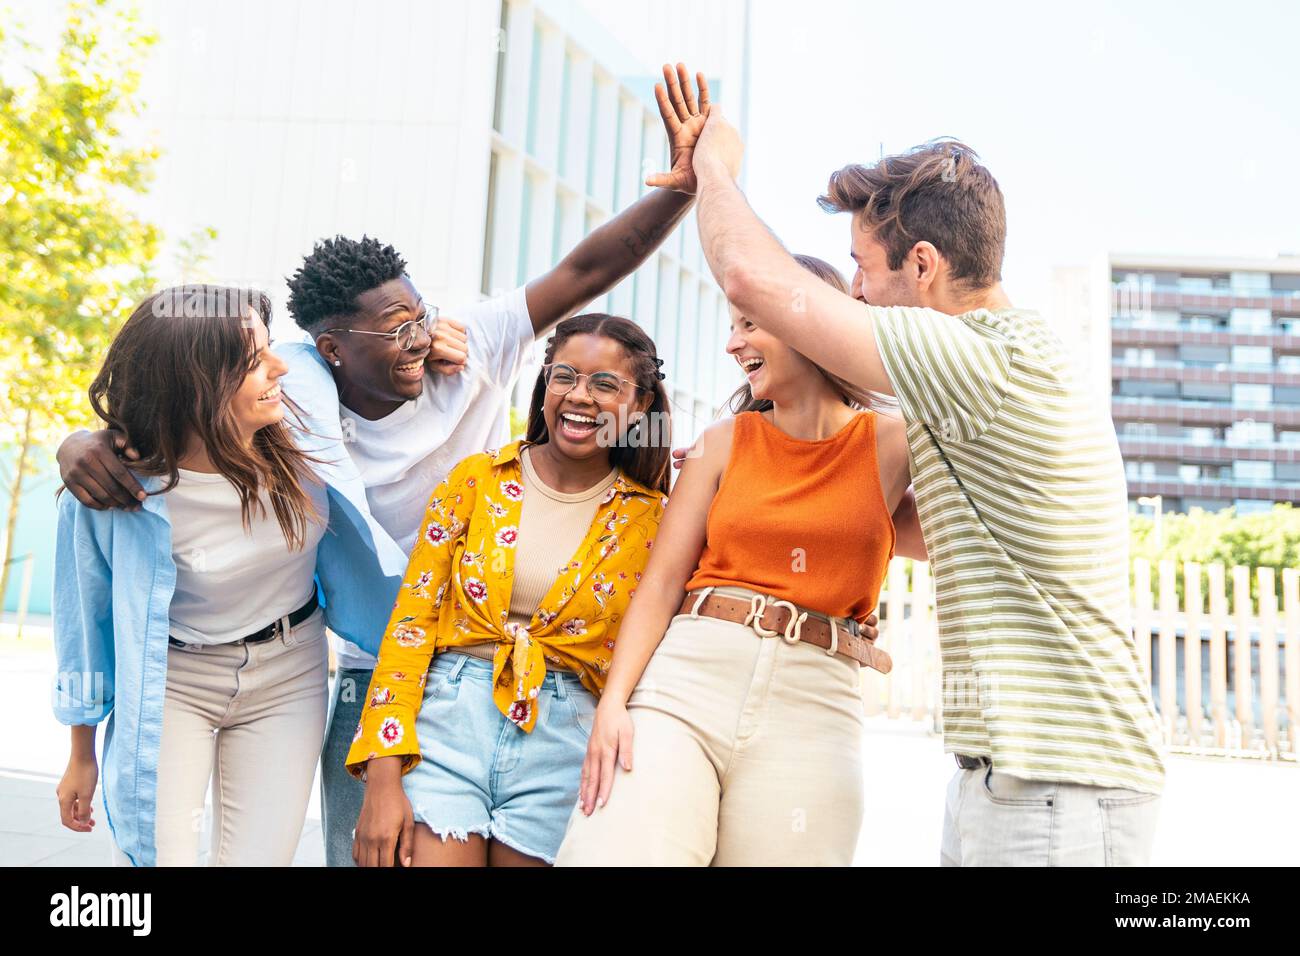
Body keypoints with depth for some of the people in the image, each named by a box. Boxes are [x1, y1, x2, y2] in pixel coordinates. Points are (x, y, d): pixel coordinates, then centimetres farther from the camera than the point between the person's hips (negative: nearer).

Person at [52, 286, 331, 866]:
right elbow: (86, 621, -7)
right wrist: (82, 757, 3)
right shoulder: (115, 496, -23)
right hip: (171, 686, -2)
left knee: (258, 857, 3)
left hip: (287, 680, 3)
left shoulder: (293, 439, -17)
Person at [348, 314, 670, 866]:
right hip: (449, 718, 0)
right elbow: (411, 620, -1)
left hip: (564, 739, 1)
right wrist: (383, 777, -7)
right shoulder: (476, 480, 1)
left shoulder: (652, 521, 0)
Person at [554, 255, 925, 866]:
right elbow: (662, 582, 5)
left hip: (815, 704, 0)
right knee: (610, 852, -16)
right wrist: (614, 699, -8)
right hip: (685, 678, 1)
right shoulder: (725, 442, 11)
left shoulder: (893, 443, 7)